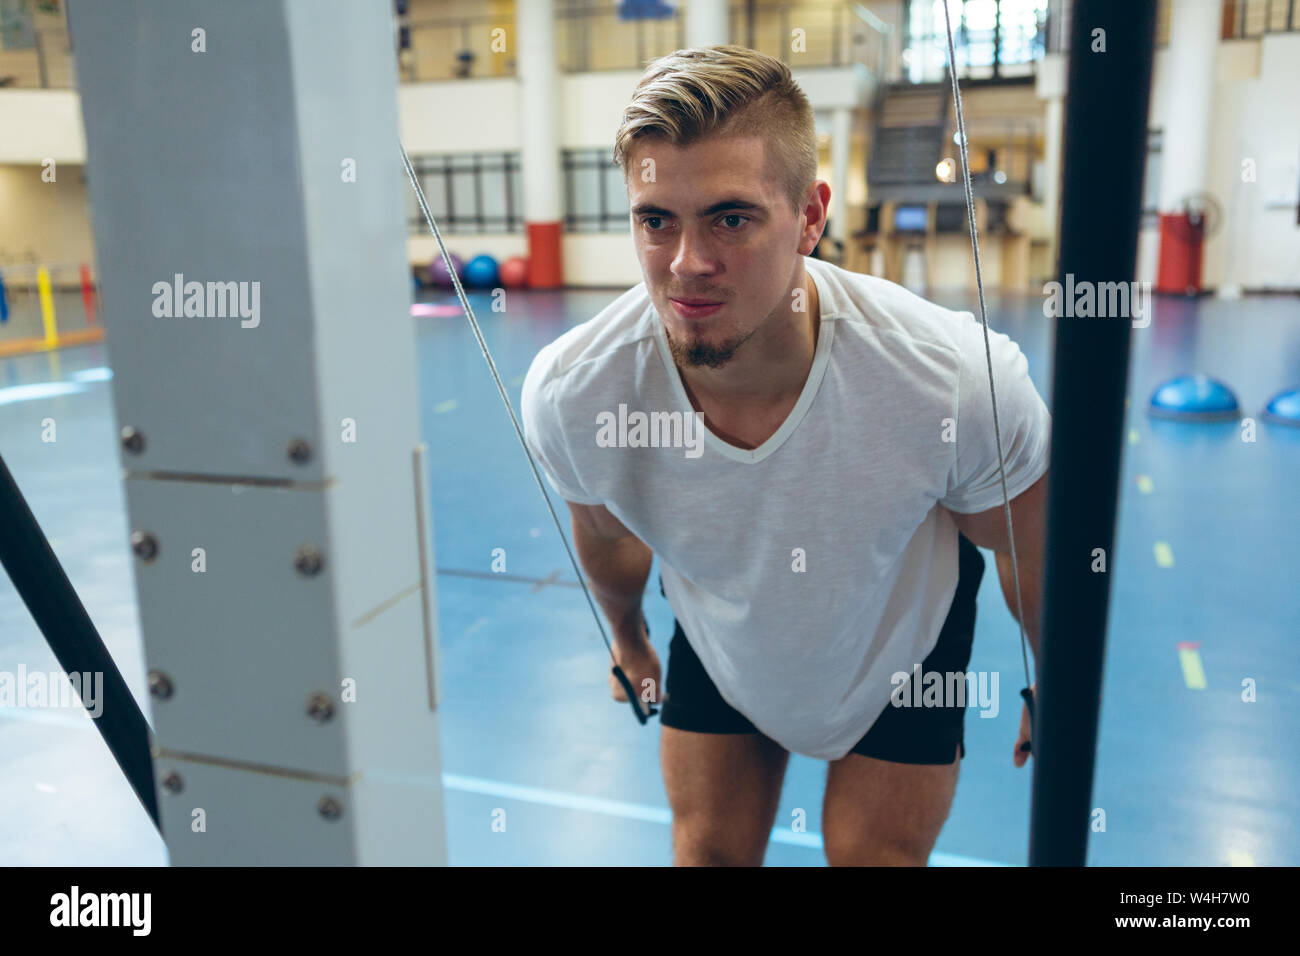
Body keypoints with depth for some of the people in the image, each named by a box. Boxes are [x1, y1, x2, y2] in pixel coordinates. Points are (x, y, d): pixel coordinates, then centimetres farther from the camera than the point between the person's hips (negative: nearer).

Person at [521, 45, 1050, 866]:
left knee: (873, 855, 8)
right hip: (717, 644, 2)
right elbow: (609, 537, -6)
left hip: (905, 642, -1)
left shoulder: (963, 381, -37)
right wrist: (627, 637, 13)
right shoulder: (567, 396, -32)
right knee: (708, 852, 13)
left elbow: (1031, 550, -14)